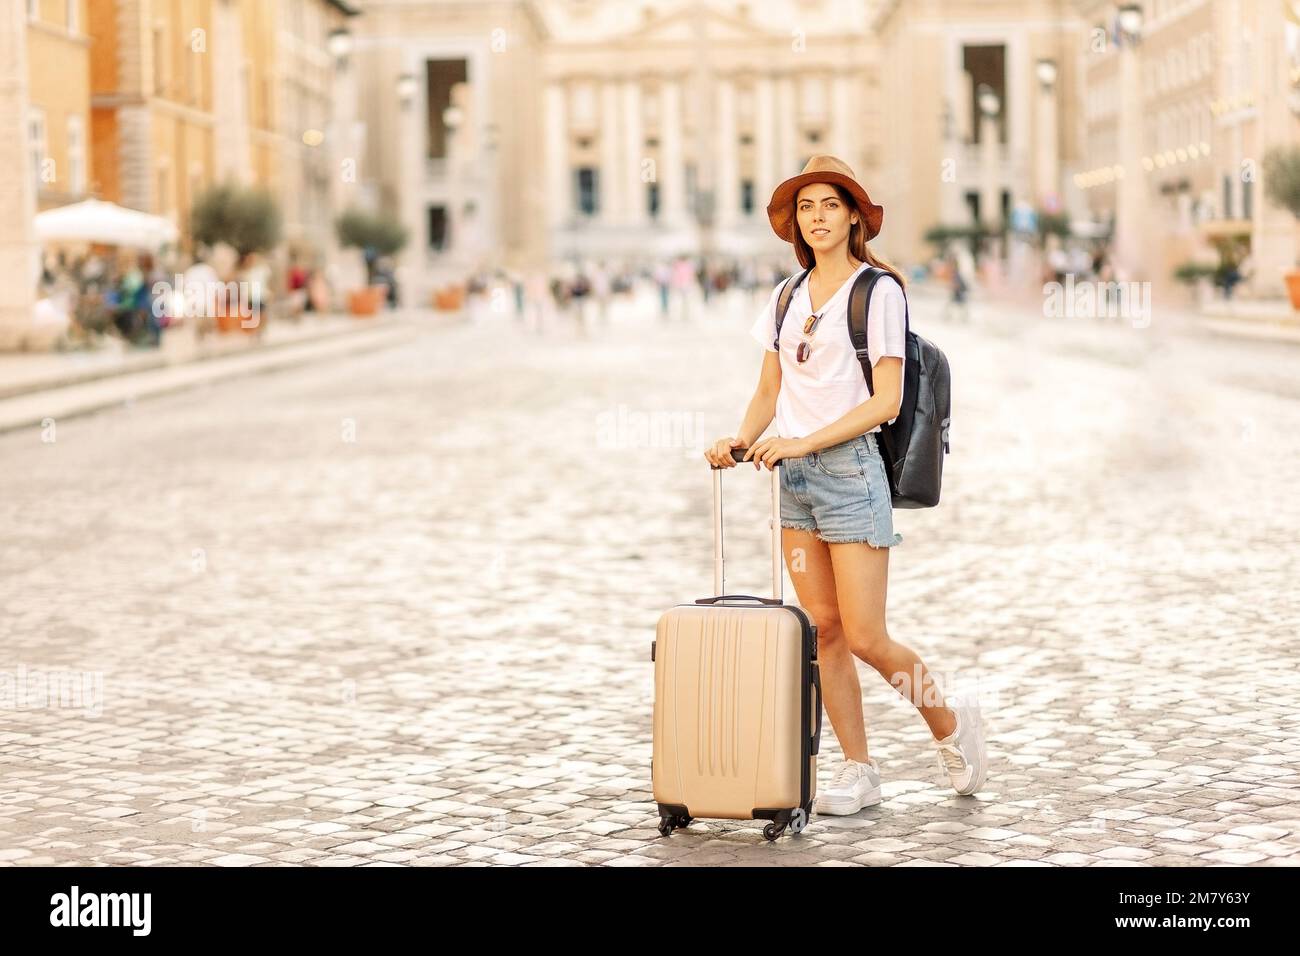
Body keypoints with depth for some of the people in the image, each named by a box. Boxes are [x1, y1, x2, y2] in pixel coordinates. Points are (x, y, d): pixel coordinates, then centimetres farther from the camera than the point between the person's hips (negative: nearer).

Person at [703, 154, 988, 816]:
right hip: (795, 478, 6)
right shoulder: (786, 298, 13)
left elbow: (886, 401, -12)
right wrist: (741, 440, -4)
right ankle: (858, 770, 13)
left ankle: (950, 723, 16)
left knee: (864, 637, -8)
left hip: (850, 468, -6)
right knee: (821, 629, 5)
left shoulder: (879, 290, -6)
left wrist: (802, 442, -18)